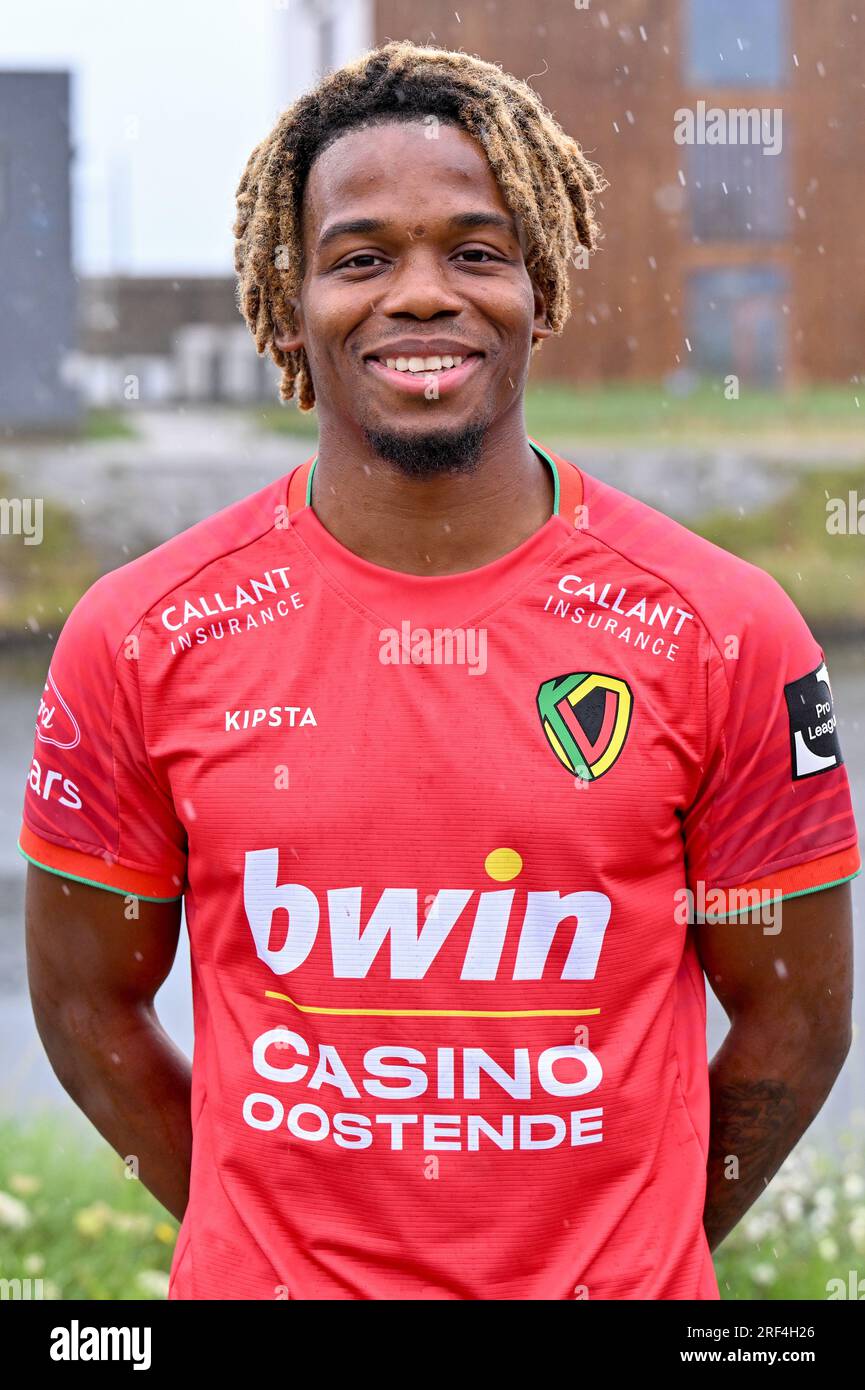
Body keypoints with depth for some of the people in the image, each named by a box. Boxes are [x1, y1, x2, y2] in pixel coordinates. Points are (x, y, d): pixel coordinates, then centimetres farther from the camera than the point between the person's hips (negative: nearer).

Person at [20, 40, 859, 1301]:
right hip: (261, 1277, 0)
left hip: (621, 1282, 0)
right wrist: (278, 1240, 0)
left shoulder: (725, 635, -8)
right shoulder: (141, 640, -7)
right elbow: (88, 1001, 2)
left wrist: (638, 1247, -2)